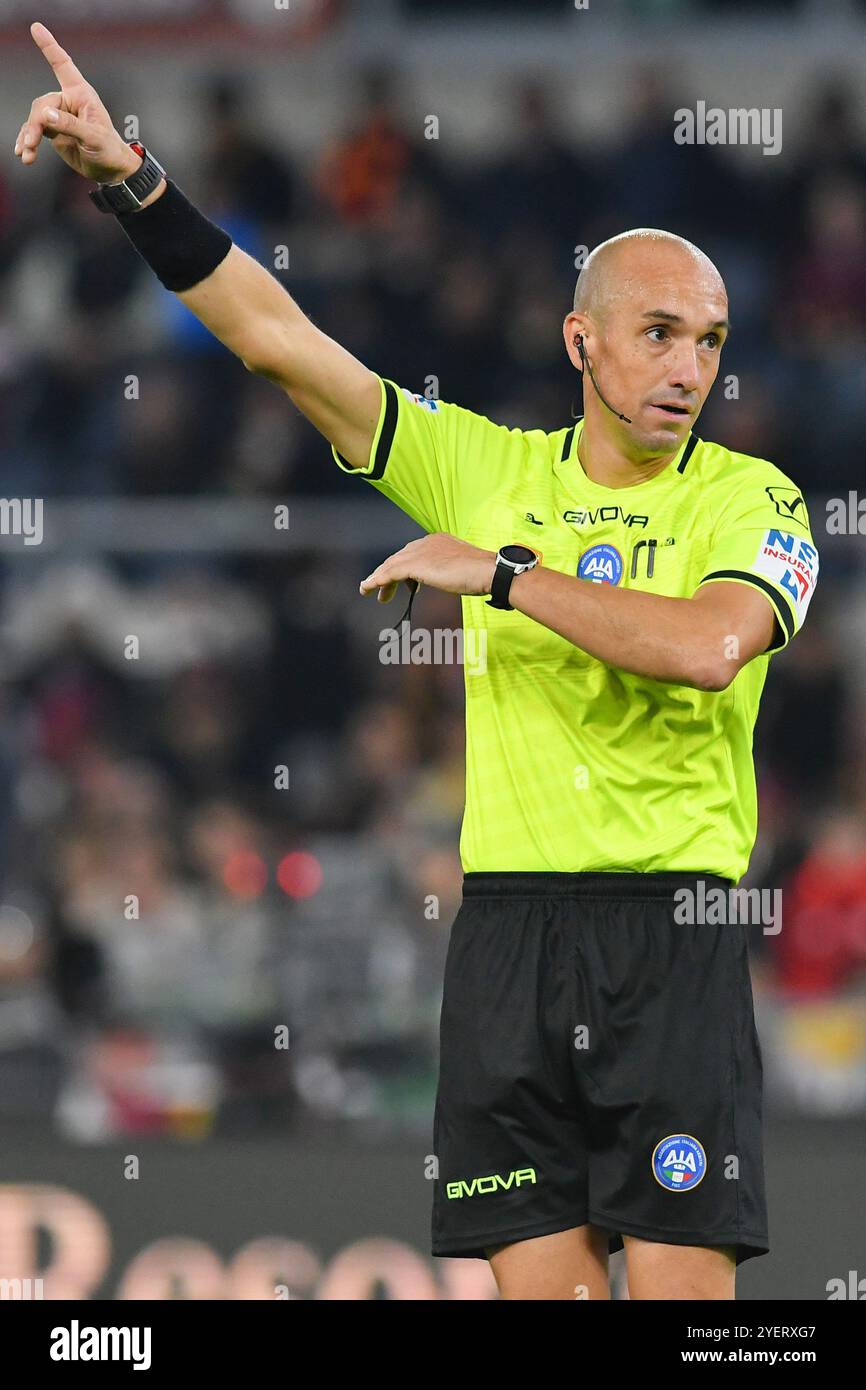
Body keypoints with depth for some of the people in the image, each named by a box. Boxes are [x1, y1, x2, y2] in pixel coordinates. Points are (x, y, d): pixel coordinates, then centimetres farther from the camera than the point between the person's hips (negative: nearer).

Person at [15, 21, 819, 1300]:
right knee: (539, 1280, 1)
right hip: (508, 919, 3)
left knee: (683, 1286, -9)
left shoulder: (750, 499, 0)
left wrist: (499, 571, -14)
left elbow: (708, 645, -21)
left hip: (673, 926, -3)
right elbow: (279, 338, 9)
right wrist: (130, 179, 1)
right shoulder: (490, 467, 11)